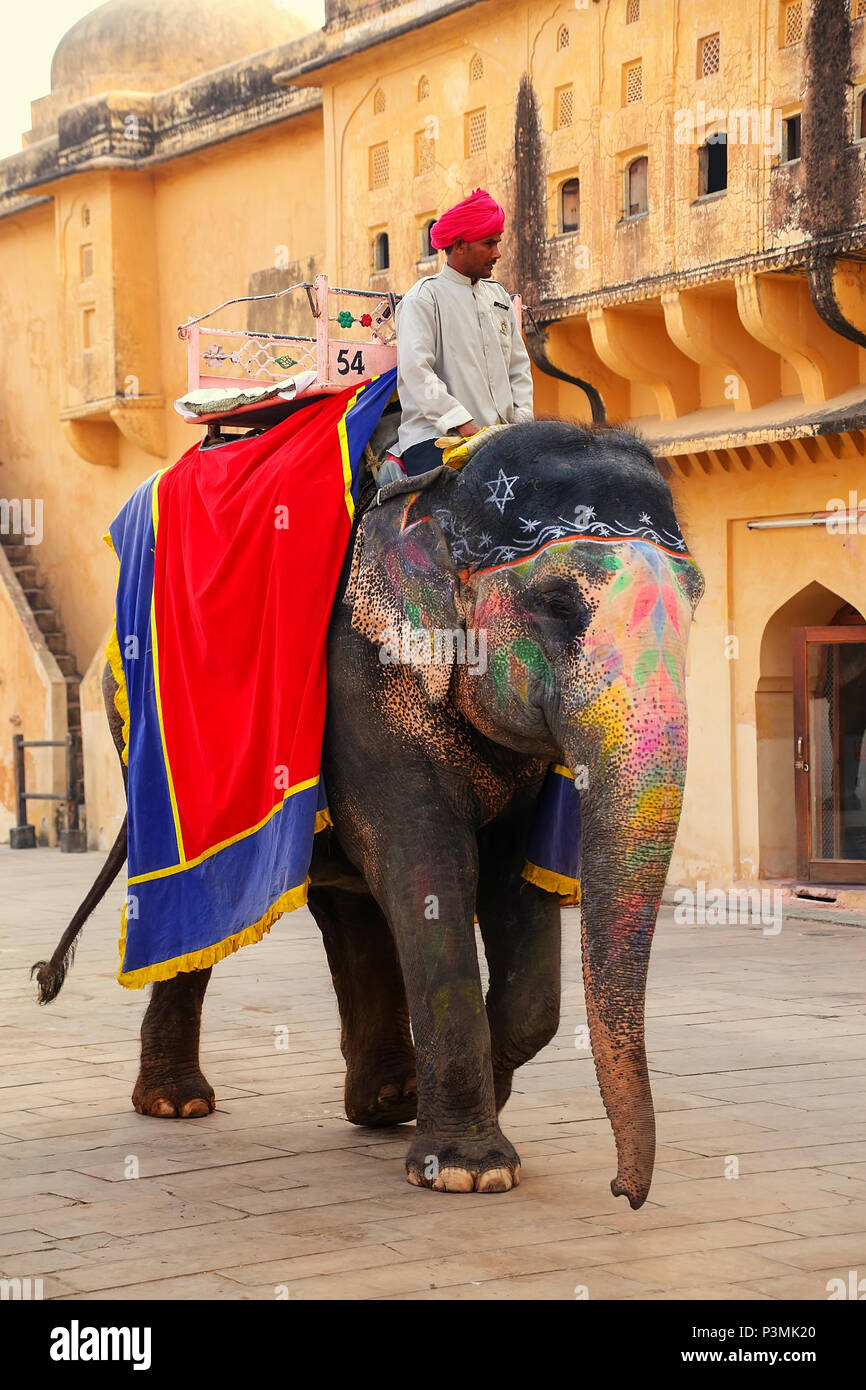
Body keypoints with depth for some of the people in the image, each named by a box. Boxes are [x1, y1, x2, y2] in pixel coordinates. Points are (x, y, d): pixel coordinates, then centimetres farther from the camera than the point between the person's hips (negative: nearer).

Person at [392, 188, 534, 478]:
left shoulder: (498, 296, 22)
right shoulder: (425, 297, 1)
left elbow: (519, 366, 24)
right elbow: (415, 370, -11)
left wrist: (522, 420, 6)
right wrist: (464, 424, -19)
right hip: (434, 437, -6)